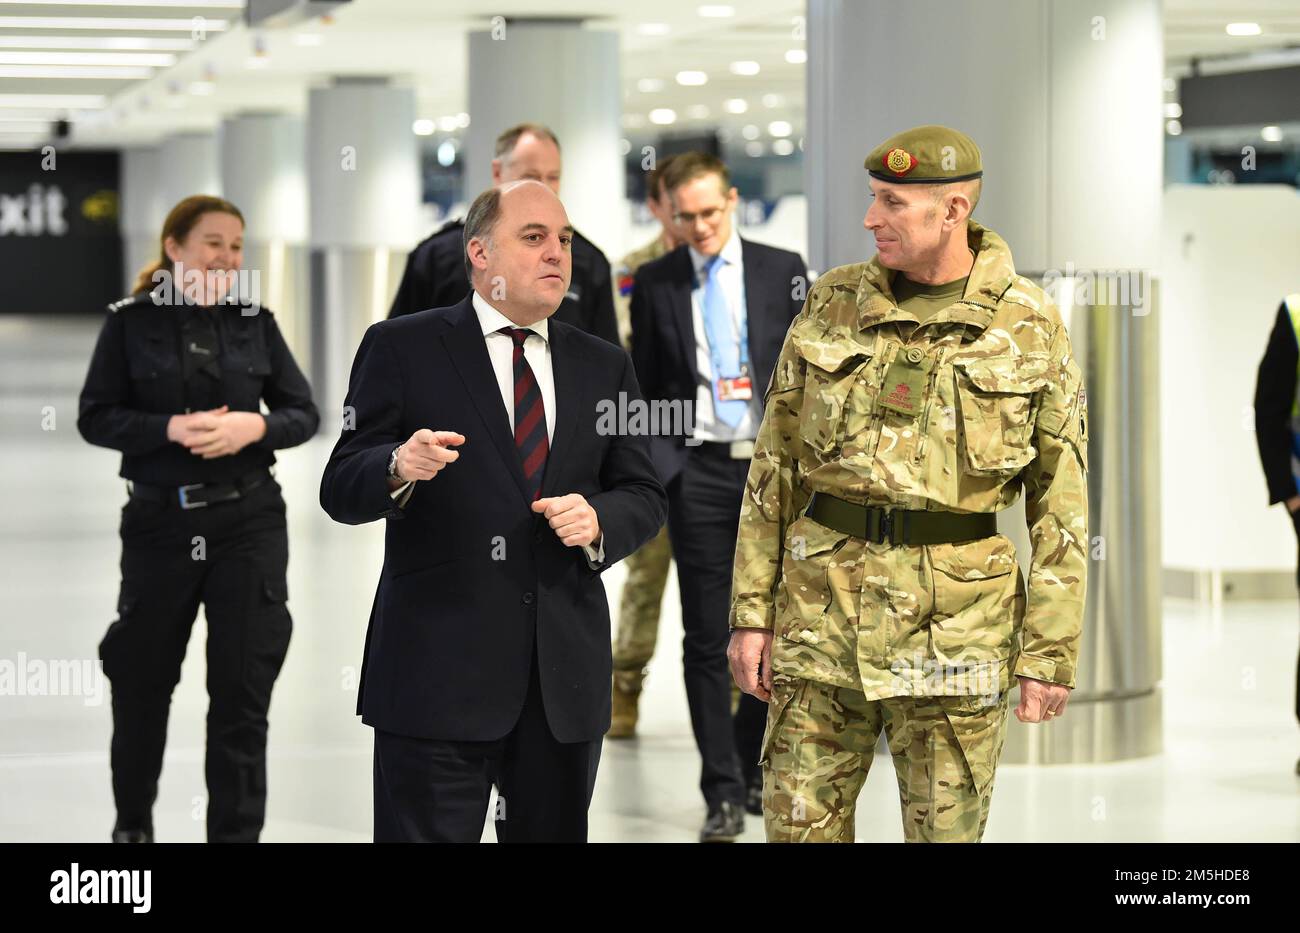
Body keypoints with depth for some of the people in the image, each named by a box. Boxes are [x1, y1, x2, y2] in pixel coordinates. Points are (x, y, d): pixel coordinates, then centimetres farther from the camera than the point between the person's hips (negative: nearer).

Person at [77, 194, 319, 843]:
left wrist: (254, 427, -15)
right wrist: (172, 428, -19)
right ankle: (132, 823, 34)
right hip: (158, 523, -1)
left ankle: (236, 834, 8)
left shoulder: (255, 321, 4)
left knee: (243, 691, 0)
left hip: (248, 522, 1)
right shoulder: (130, 322, -2)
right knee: (142, 680, 12)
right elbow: (96, 418, -4)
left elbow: (304, 413, 5)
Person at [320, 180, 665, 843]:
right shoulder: (402, 348, 2)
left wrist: (598, 520, -9)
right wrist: (399, 467, -24)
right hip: (438, 668, -4)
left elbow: (643, 497, 14)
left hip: (567, 675, 4)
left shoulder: (603, 366, 14)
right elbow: (340, 490, -2)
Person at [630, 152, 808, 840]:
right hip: (697, 471, -1)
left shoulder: (781, 270, 4)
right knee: (708, 637, -2)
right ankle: (723, 792, 1)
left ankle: (751, 764, 25)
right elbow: (644, 387, 7)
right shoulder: (655, 284, 4)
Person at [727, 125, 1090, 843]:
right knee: (799, 825, 5)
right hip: (824, 605, 3)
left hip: (954, 620, -3)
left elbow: (1061, 504, -2)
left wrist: (1051, 653, -6)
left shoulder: (1030, 328, -3)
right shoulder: (833, 305, 4)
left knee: (945, 833, 5)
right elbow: (775, 467, 8)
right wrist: (750, 611, 3)